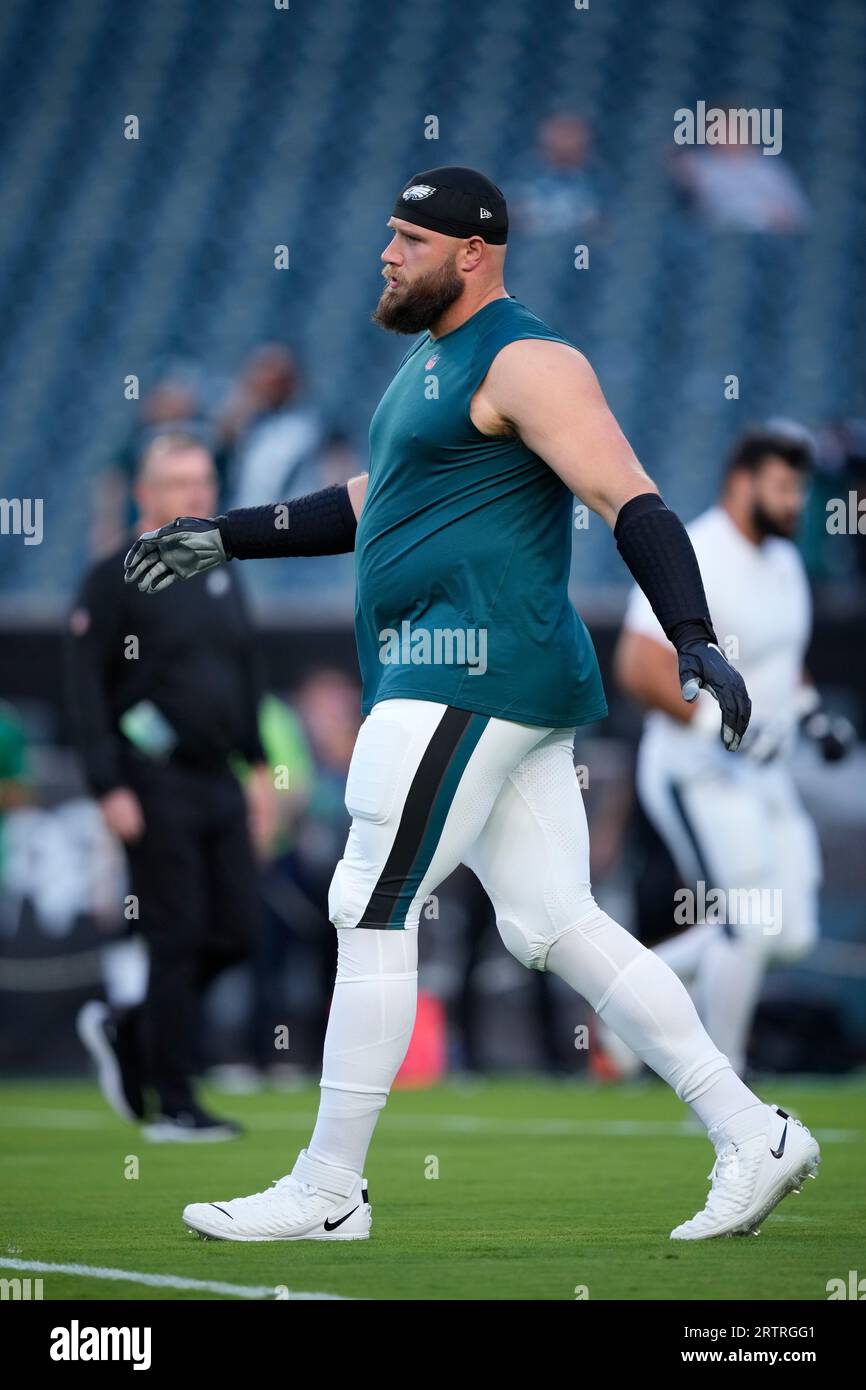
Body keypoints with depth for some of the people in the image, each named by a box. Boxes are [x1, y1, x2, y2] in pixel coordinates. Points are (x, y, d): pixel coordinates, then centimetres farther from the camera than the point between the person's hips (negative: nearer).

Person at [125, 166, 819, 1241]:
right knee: (552, 926, 5)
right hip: (484, 685, 10)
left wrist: (694, 639, -29)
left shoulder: (526, 363, -9)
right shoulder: (431, 359, 22)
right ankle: (752, 1136, 3)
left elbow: (631, 501, -19)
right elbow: (370, 505, 33)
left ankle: (326, 1192, -2)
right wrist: (224, 538, 32)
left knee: (373, 912, -7)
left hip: (474, 670, -10)